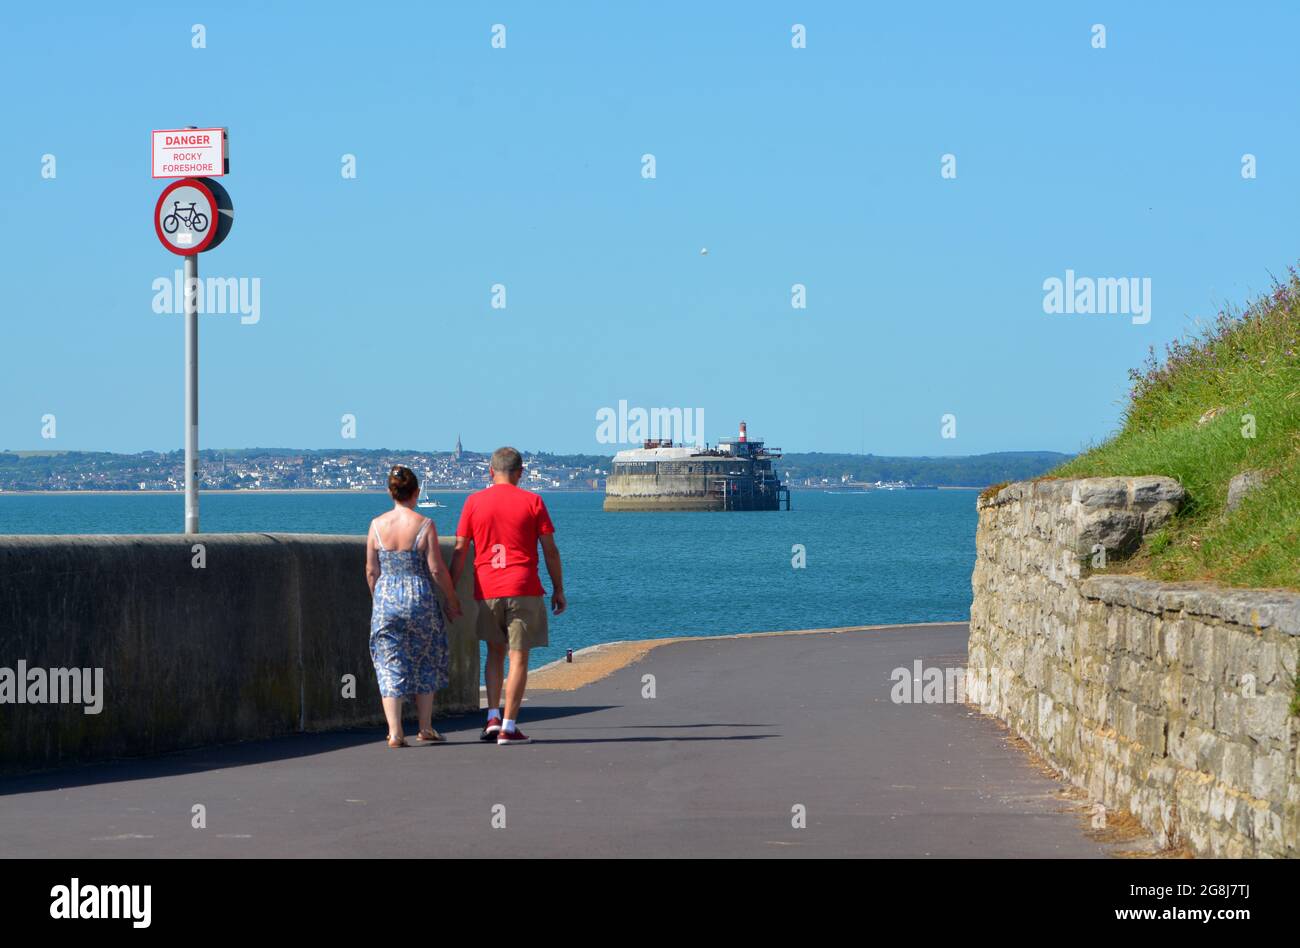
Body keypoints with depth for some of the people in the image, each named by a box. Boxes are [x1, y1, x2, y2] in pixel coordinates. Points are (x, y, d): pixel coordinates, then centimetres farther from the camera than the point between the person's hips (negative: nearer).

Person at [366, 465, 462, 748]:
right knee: (425, 663, 15)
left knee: (390, 665, 5)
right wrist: (452, 602, 4)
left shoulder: (377, 525, -2)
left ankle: (394, 732, -3)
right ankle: (426, 728, 21)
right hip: (420, 597, -1)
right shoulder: (424, 525, -9)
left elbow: (371, 571, 3)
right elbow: (437, 569, -8)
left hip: (386, 597, 2)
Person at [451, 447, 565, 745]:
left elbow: (460, 550, 4)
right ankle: (508, 727, -2)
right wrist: (558, 589, 8)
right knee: (519, 657, 1)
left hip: (487, 590, 3)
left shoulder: (474, 502, 4)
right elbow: (550, 550, -1)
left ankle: (493, 717, 7)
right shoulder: (532, 502, -1)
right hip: (524, 591, -3)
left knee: (495, 652, 19)